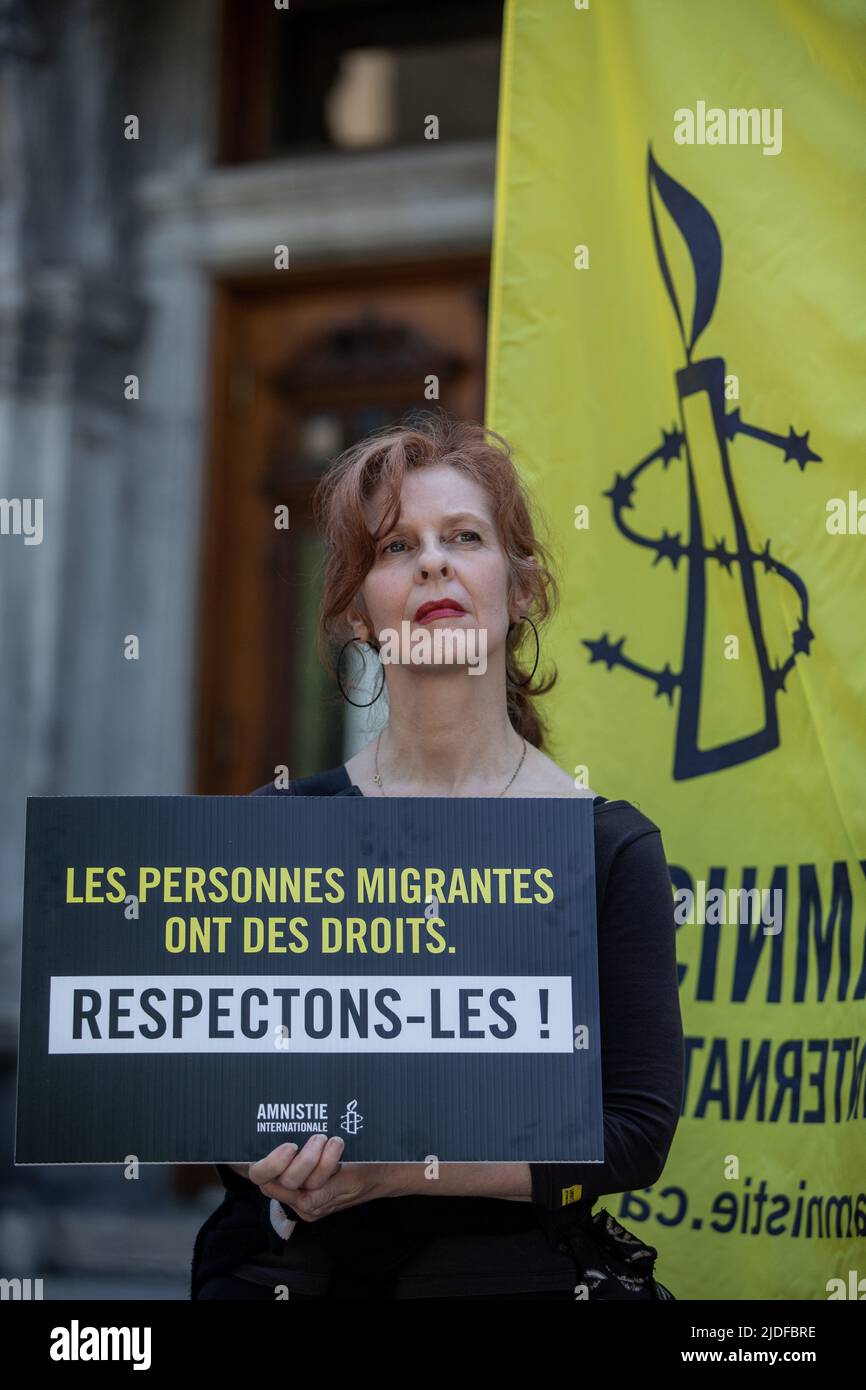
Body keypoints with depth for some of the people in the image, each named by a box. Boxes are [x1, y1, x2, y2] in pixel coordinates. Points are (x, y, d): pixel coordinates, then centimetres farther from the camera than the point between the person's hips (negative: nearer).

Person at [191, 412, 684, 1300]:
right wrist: (257, 1149, -14)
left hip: (501, 1272, 0)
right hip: (279, 1272, 1)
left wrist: (395, 1167, -14)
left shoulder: (609, 849, 0)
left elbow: (636, 1130, -4)